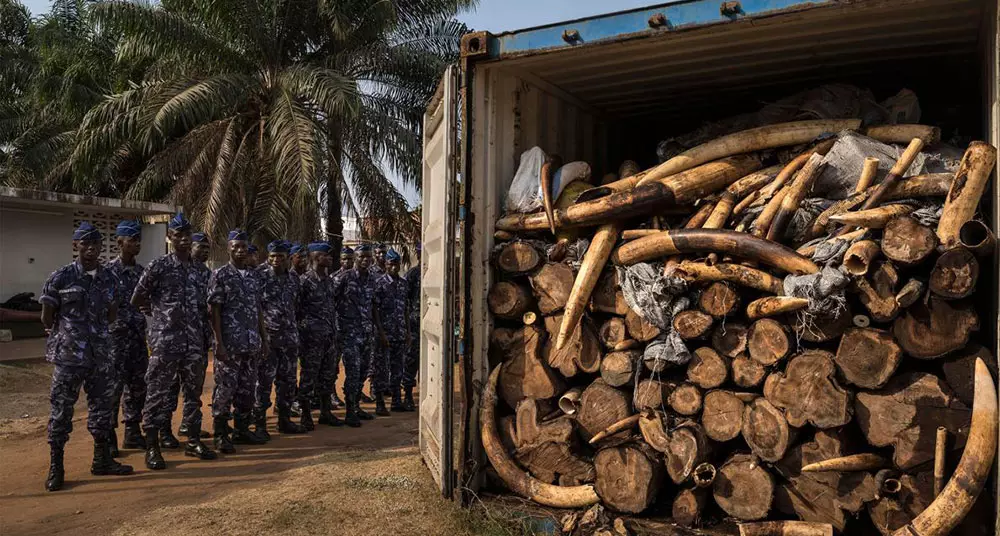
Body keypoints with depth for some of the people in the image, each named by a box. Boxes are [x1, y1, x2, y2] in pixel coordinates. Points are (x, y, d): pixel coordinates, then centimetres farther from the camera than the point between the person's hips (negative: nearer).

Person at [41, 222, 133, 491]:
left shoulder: (108, 279, 7)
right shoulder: (61, 278, -6)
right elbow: (47, 318, 0)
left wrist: (92, 333, 10)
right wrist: (65, 337, 9)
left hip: (100, 355, 5)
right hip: (68, 357, -4)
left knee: (102, 408, 11)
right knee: (61, 411, 1)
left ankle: (102, 459, 23)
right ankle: (55, 467, 12)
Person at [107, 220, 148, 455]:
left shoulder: (141, 271, 11)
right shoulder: (109, 270, -8)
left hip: (138, 337, 6)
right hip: (117, 336, -6)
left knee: (138, 386, 10)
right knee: (113, 387, -3)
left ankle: (133, 433, 21)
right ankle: (108, 437, 6)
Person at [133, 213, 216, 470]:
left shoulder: (197, 269, 11)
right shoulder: (159, 266, -6)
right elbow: (137, 300, -2)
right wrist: (160, 314, 6)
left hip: (194, 341, 6)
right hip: (165, 341, -6)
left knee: (193, 391, 12)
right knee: (157, 393, -1)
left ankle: (193, 441, 23)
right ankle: (152, 447, 8)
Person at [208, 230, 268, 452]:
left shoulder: (254, 276, 13)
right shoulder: (220, 274, -5)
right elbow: (215, 310, -8)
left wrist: (264, 339, 12)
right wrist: (219, 343, -14)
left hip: (252, 344, 6)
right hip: (229, 344, -6)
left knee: (247, 389, 10)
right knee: (225, 388, -2)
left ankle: (242, 430, 21)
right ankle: (220, 435, 8)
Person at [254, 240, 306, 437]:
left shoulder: (294, 279, 10)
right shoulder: (261, 277, -6)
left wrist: (295, 330, 13)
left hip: (289, 337, 5)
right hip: (268, 336, -5)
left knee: (288, 380, 11)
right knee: (264, 381, -2)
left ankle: (285, 420, 22)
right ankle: (259, 424, 6)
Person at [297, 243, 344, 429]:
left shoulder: (329, 280, 12)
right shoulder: (305, 281, -11)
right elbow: (297, 309, -10)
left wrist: (334, 329, 15)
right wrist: (302, 329, -11)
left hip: (329, 335, 8)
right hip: (312, 336, -8)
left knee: (327, 375, 14)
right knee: (309, 375, 0)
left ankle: (325, 412, 25)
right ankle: (306, 415, 10)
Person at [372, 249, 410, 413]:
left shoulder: (403, 283, 10)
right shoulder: (380, 283, -7)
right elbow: (375, 309, -10)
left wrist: (408, 332, 10)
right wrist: (381, 333, -16)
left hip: (400, 333, 6)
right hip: (385, 332, -5)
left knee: (398, 367, 10)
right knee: (382, 368, -2)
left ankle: (397, 401, 20)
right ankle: (379, 404, 5)